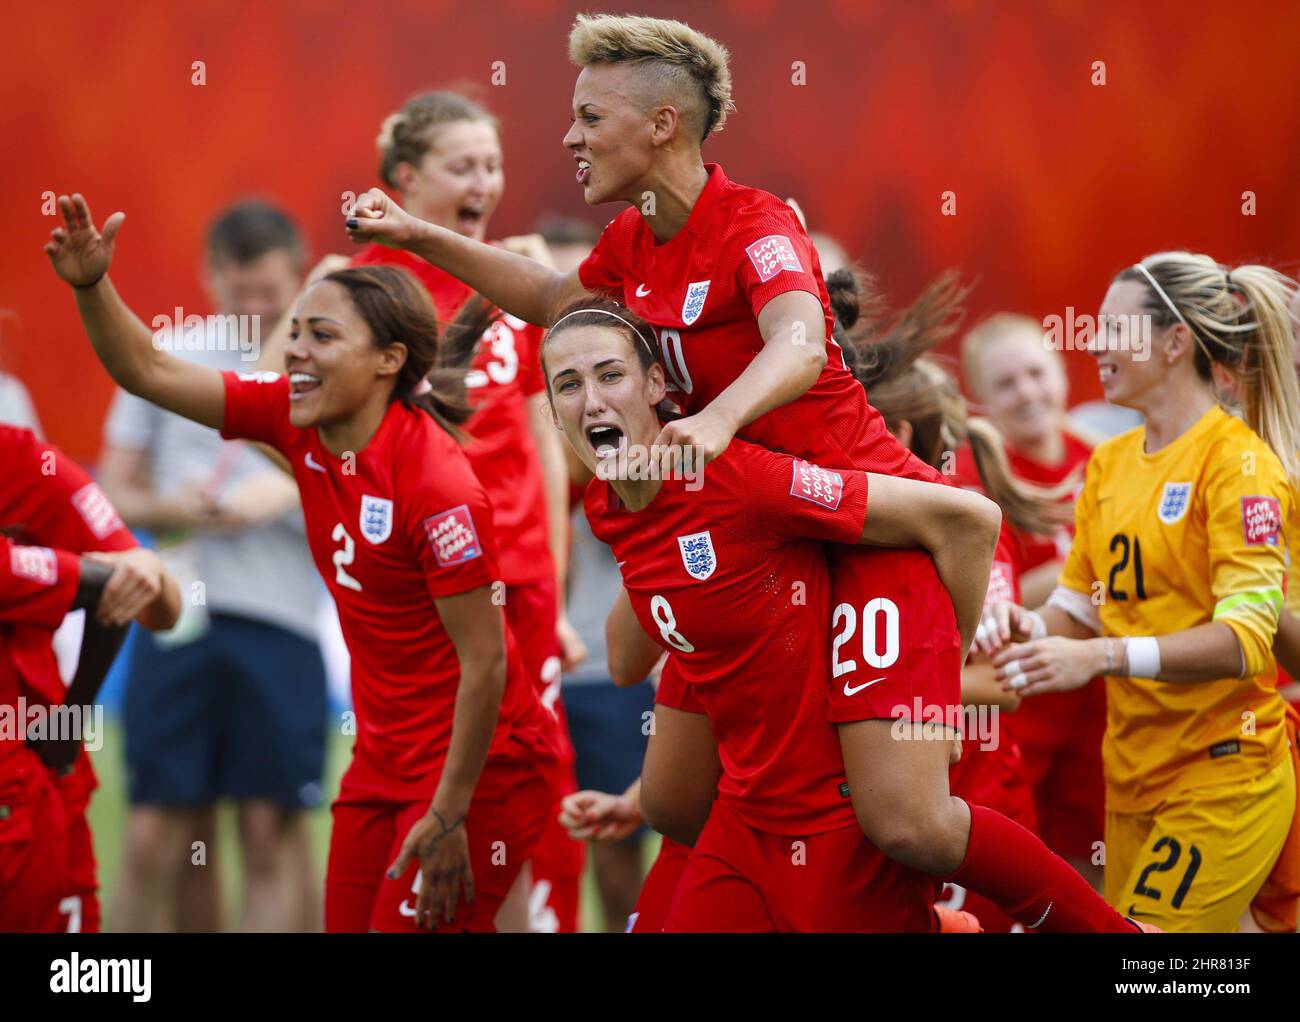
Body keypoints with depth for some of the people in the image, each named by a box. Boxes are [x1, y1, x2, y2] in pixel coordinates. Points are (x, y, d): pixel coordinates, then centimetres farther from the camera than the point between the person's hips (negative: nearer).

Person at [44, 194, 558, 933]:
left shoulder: (436, 482, -23)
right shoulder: (297, 422, -2)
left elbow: (483, 661, -21)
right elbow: (152, 373, 4)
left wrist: (448, 817, -19)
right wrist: (91, 286, -13)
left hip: (478, 762, -8)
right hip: (387, 755, 8)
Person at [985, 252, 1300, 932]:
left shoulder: (1236, 459, -11)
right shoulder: (1110, 461, 12)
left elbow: (1246, 636, -20)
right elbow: (1081, 607, 15)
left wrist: (1100, 657, -30)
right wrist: (1035, 627, -8)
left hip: (1221, 780, -7)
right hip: (1132, 775, 7)